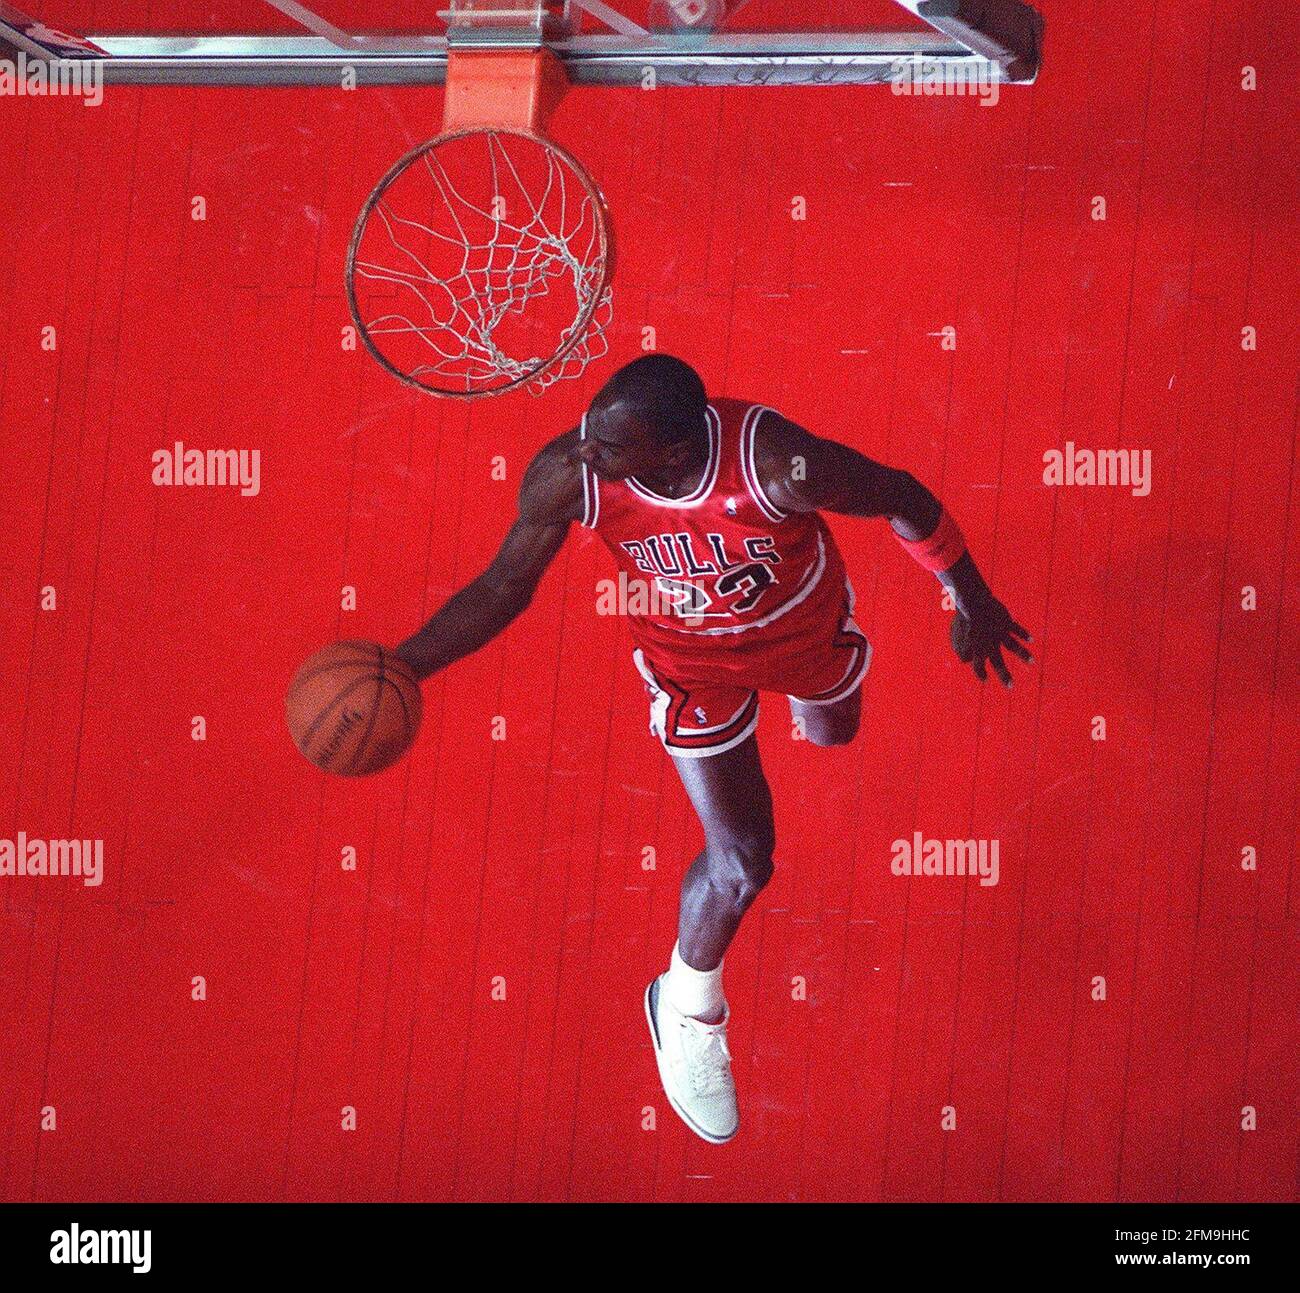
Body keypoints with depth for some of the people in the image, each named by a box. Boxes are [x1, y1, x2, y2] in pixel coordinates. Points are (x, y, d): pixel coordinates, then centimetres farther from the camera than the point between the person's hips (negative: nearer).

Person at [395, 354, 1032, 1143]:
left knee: (833, 733, 34)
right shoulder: (566, 476, -36)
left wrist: (972, 600, -10)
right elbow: (503, 588, -20)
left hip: (807, 623, 1)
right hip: (695, 659, -1)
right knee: (741, 862, -3)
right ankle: (686, 1009, 27)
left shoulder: (778, 463, -44)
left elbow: (903, 500, -25)